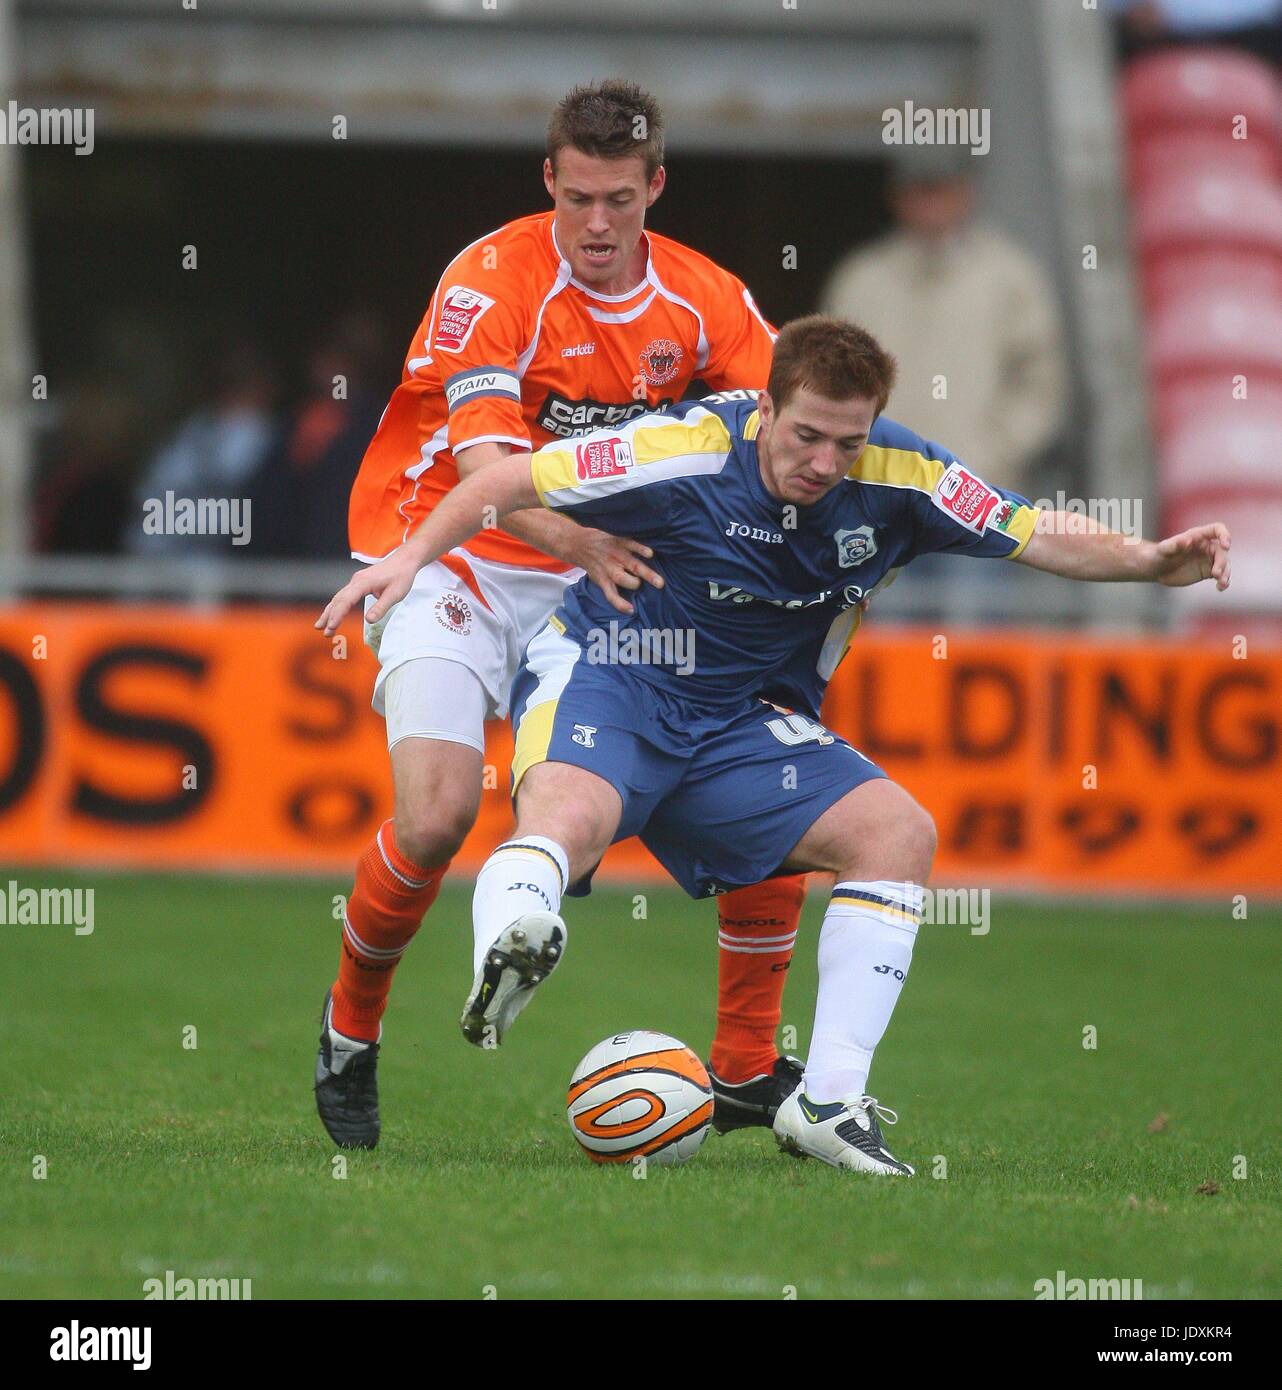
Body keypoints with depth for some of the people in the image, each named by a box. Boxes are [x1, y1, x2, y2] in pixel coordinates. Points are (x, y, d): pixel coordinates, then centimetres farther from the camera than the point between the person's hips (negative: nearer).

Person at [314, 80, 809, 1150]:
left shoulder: (702, 298, -1)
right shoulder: (492, 281, -17)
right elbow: (481, 463, -28)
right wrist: (578, 541, -48)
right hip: (455, 568, -5)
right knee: (437, 814, -25)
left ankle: (748, 1074, 7)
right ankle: (351, 1030, 4)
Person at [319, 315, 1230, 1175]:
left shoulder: (898, 475, -11)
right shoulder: (688, 451, -22)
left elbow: (1039, 537, -5)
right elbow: (509, 481, -13)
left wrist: (1153, 562, -21)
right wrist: (413, 555, -24)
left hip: (742, 722, 5)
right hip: (603, 679, -5)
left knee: (899, 832, -12)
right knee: (568, 817, -37)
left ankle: (828, 1102, -13)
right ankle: (504, 953, -69)